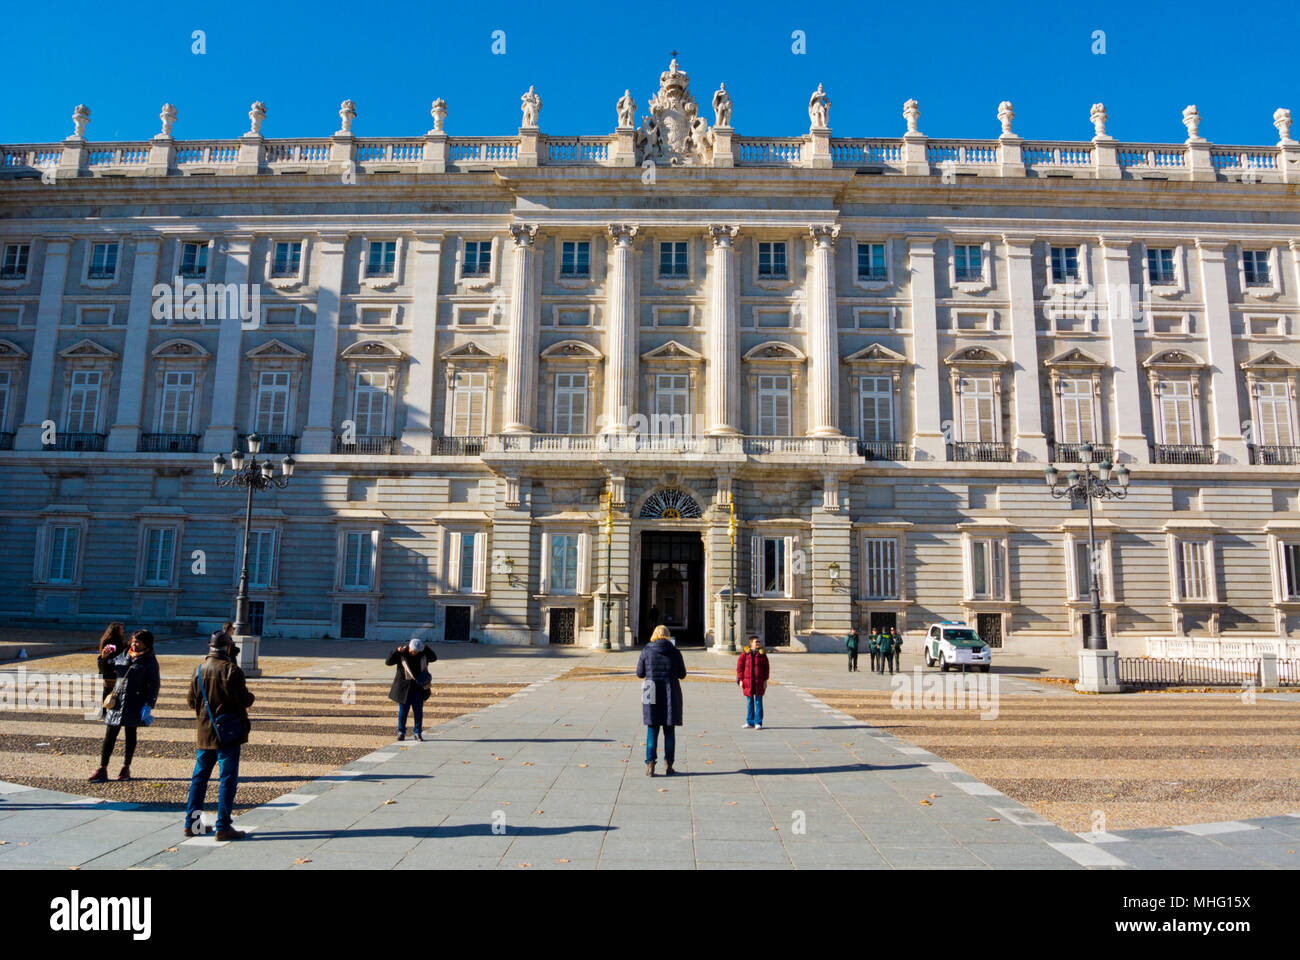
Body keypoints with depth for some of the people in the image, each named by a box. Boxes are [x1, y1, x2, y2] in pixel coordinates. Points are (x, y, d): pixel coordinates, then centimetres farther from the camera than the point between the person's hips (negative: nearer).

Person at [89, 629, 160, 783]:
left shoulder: (150, 661, -5)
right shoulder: (123, 655, 8)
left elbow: (154, 685, -7)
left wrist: (148, 706, -15)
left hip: (134, 703, -4)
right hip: (117, 700, 4)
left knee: (130, 733, 8)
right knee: (110, 734, 3)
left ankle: (126, 767, 20)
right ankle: (102, 769, 10)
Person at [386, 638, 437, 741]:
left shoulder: (423, 654, -1)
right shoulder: (401, 654, -7)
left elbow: (434, 657, -4)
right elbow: (388, 662, -12)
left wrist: (425, 649, -14)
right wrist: (397, 651, -24)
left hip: (419, 687, 2)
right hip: (404, 688, -2)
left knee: (418, 711, 4)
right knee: (403, 711, 4)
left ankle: (418, 733, 13)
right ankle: (401, 732, 19)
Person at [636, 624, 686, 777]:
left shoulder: (646, 651, -4)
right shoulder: (675, 652, -4)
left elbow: (640, 673, 1)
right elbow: (682, 674, 5)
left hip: (652, 695, 0)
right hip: (671, 695, 0)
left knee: (652, 730, 7)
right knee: (669, 731, 10)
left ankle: (650, 764, 0)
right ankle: (669, 765, 12)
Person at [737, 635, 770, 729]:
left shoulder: (762, 654, 3)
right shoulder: (745, 653, 0)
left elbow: (766, 668, 5)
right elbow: (739, 667, 1)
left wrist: (765, 680, 0)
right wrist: (741, 680, -4)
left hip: (759, 682, 0)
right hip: (748, 682, 0)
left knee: (758, 702, 2)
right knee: (750, 703, 9)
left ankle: (758, 723, 8)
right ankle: (750, 722, 17)